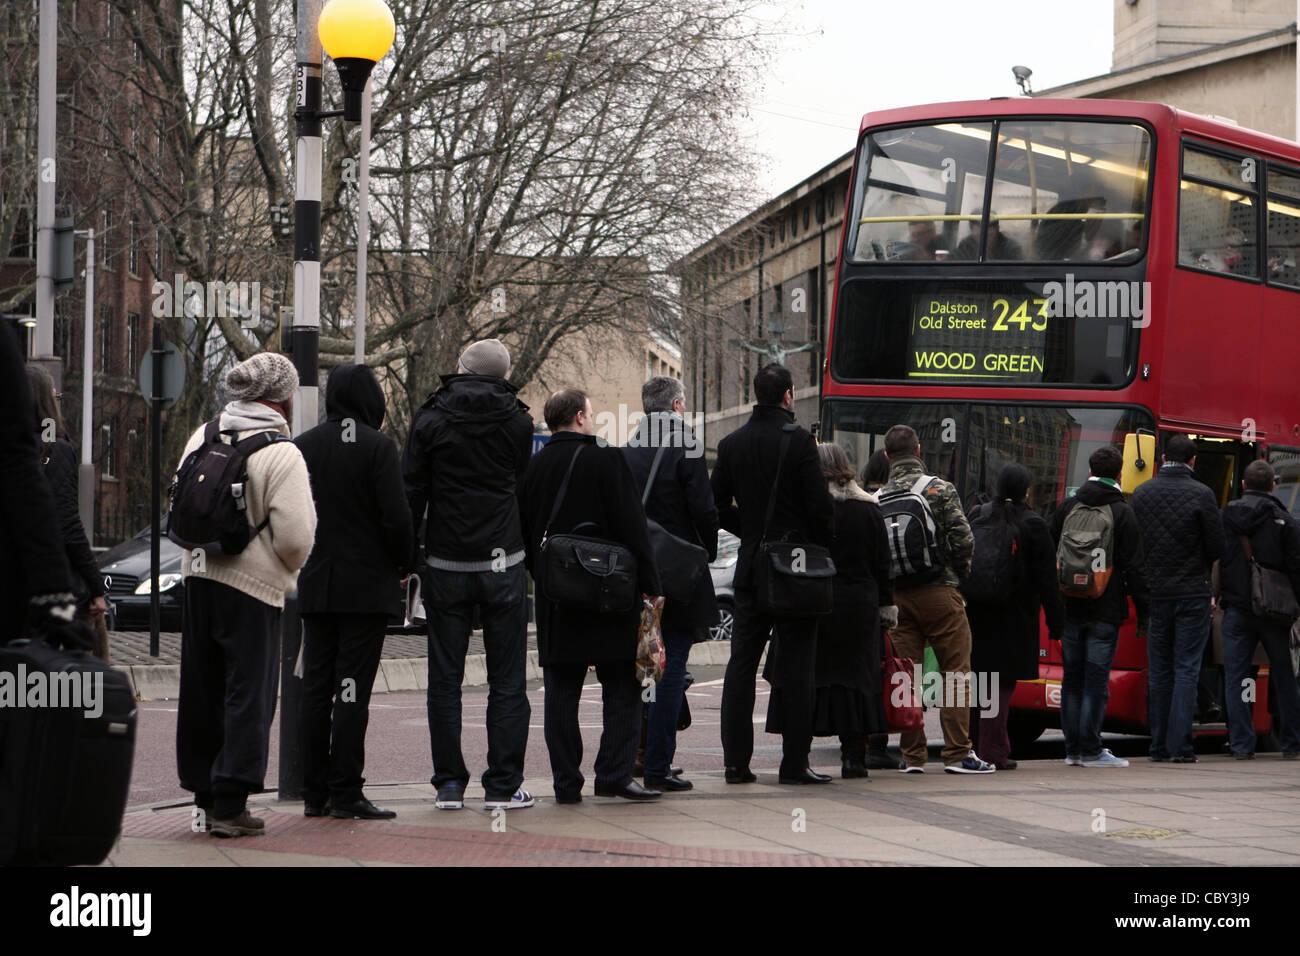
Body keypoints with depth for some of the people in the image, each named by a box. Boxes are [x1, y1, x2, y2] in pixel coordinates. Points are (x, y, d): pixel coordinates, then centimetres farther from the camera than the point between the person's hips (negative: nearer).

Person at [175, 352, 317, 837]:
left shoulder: (203, 437, 8)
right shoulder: (281, 453, -14)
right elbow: (295, 535, -17)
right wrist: (288, 569, 3)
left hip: (198, 576, 7)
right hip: (253, 584, -7)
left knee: (202, 690, 14)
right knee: (248, 694, -1)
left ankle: (204, 792, 21)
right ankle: (229, 805, -2)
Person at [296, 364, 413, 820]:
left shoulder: (302, 446, 4)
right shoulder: (378, 447, -12)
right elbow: (396, 518, -16)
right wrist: (401, 564, 0)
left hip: (315, 586, 5)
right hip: (366, 586, -5)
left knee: (315, 688, 10)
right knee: (352, 689, -3)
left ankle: (314, 792, 12)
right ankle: (345, 794, -4)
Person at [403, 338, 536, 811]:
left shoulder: (431, 419, -3)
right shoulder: (516, 420, -1)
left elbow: (411, 493, -2)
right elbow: (522, 483, 9)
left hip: (445, 564, 0)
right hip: (503, 562, 0)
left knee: (445, 678, 7)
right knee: (507, 679, 4)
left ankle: (449, 783, 7)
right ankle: (503, 785, 1)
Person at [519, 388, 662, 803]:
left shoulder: (532, 468, 5)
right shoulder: (606, 460, -9)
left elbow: (524, 535, 11)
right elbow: (632, 527, -11)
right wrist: (650, 585, -5)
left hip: (554, 599, 4)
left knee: (561, 692, 7)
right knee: (621, 690, 4)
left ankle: (566, 781, 6)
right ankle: (614, 774, -2)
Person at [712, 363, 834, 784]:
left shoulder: (731, 444, 4)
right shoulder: (799, 441, -11)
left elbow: (718, 505, 7)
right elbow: (819, 506, -13)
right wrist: (821, 546, 4)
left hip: (750, 568, 4)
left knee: (741, 664, 8)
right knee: (795, 668, 0)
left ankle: (736, 761, 5)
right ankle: (794, 762, 0)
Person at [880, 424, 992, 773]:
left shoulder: (877, 500, 4)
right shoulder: (940, 489, -5)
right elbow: (963, 540, -10)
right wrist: (958, 571, 9)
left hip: (897, 596, 3)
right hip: (939, 593, -3)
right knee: (956, 671, 2)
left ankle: (912, 755, 8)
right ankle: (957, 753, -2)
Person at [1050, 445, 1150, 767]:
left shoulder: (1067, 507, 6)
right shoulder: (1122, 512, -5)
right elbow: (1135, 567, -7)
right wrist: (1143, 610, -1)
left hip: (1070, 608, 4)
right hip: (1105, 609, -4)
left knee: (1072, 677, 10)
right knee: (1096, 679, -3)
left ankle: (1073, 749, 12)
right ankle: (1090, 750, -4)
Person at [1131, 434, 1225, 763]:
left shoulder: (1141, 494, 2)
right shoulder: (1201, 495, -9)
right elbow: (1217, 546, -6)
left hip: (1155, 593, 3)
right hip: (1192, 594, -3)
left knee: (1158, 671, 10)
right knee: (1186, 670, -1)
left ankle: (1159, 745, 11)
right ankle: (1180, 745, -6)